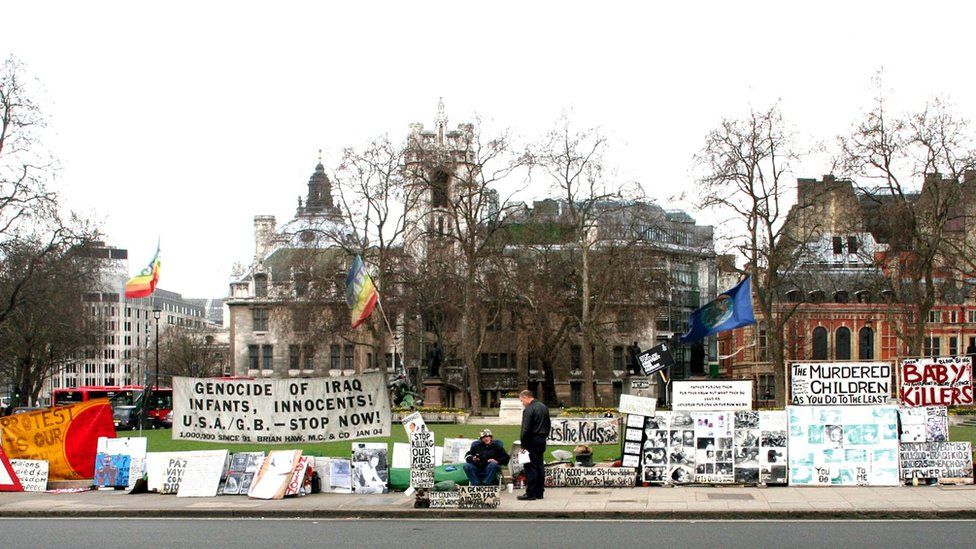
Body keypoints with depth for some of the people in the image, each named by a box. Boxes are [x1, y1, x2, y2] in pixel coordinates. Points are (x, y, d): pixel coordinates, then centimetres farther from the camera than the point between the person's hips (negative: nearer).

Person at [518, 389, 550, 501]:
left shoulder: (528, 410, -15)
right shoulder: (543, 407, 13)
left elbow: (525, 429, -18)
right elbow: (548, 425, 18)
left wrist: (523, 444, -12)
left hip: (532, 441, -9)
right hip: (542, 440, 9)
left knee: (530, 467, -5)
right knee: (540, 465, 12)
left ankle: (531, 493, -5)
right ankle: (539, 492, 16)